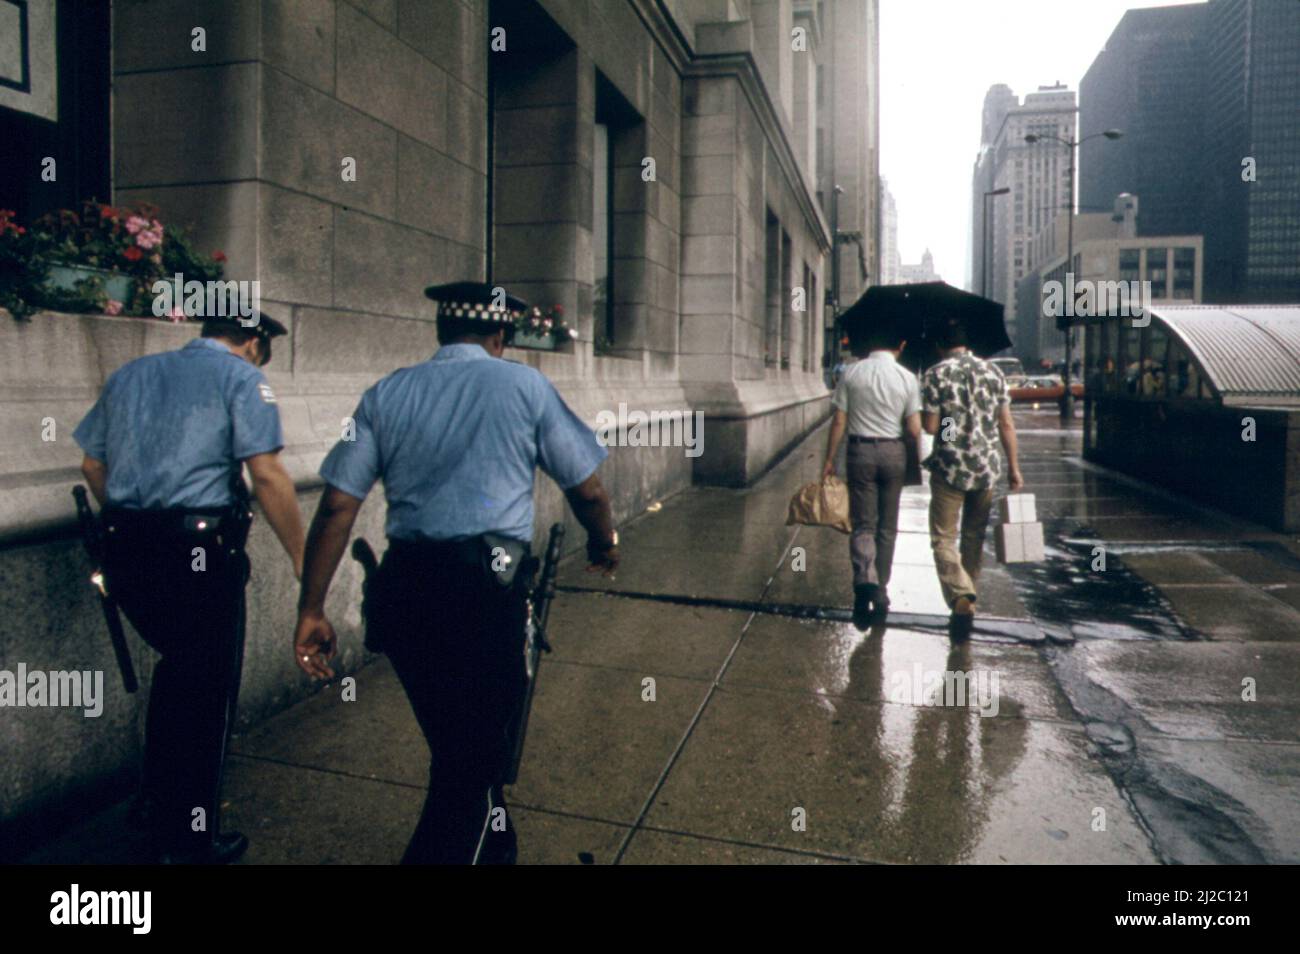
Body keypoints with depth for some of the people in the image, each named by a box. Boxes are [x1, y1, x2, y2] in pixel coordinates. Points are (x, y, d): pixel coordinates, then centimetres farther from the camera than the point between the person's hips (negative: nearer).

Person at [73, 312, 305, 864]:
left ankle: (156, 802, 37)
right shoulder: (241, 377, -3)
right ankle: (190, 842, 20)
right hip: (199, 553, -7)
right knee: (207, 691, 8)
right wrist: (302, 559, -10)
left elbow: (92, 465, 18)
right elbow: (267, 475, -14)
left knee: (177, 667, 26)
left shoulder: (129, 375, 18)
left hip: (125, 550, 7)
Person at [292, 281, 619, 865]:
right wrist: (604, 544, 24)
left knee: (454, 746, 23)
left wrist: (311, 610, 6)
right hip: (485, 590, -5)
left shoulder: (386, 394, 9)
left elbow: (337, 505, 2)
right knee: (471, 767, 8)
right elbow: (588, 492, 4)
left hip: (402, 590, 5)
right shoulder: (525, 386, 2)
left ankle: (493, 849, 46)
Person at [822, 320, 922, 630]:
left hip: (860, 451, 0)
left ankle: (865, 581, -21)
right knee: (887, 528, 12)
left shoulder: (852, 373, -3)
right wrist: (916, 464, 10)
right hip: (893, 453, 1)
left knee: (863, 524, 3)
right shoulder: (907, 378, -3)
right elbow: (914, 430, -3)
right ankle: (880, 592, 18)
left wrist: (829, 459, 4)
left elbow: (839, 422, -3)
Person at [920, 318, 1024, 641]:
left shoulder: (935, 375, -8)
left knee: (943, 538, 0)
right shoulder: (992, 372, 5)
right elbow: (1006, 425, 5)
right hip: (986, 468, 4)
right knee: (974, 537, 18)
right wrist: (1014, 468, 11)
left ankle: (962, 599, -20)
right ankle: (966, 598, 28)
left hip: (949, 469, -4)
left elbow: (930, 427, -10)